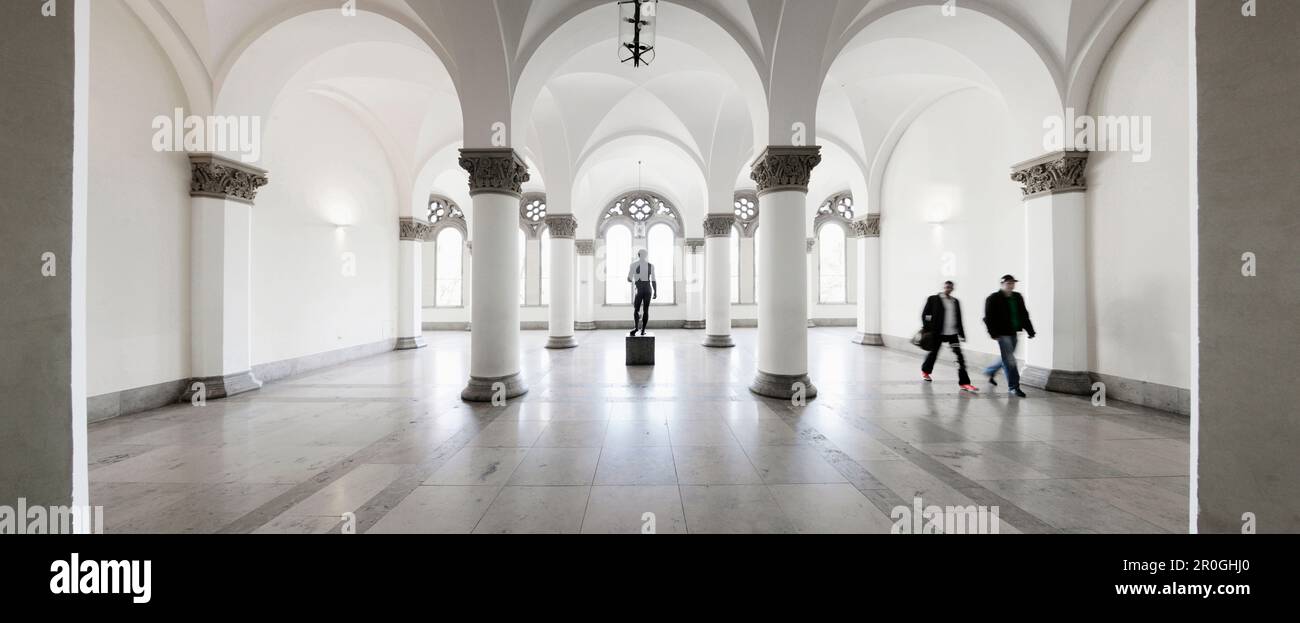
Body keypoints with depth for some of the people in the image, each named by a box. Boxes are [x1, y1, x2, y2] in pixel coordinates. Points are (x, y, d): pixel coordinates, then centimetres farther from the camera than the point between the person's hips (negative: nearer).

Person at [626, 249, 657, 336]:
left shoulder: (634, 265, -2)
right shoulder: (651, 265, 5)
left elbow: (629, 279, -1)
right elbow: (653, 280, 2)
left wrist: (633, 281, 22)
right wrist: (655, 292, 8)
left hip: (639, 290, -2)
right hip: (648, 289, 2)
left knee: (636, 310, 3)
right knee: (646, 310, 8)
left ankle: (636, 327, -20)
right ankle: (643, 330, 4)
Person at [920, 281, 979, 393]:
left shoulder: (956, 302, 12)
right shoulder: (933, 299, -1)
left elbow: (959, 319, 14)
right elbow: (925, 314, -1)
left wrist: (962, 334, 12)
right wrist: (927, 329, -7)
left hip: (953, 333, 3)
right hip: (938, 332, -3)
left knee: (959, 356, -6)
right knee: (933, 352, 10)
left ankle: (964, 383, -6)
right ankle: (925, 371, 37)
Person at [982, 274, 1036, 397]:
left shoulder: (1018, 297, 12)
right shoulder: (993, 299, -7)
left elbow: (1024, 315, 16)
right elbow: (988, 317, -10)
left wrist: (1030, 331, 11)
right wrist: (993, 333, -17)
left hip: (1014, 333, 7)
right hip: (1002, 333, -7)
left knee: (1007, 359, 16)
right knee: (1010, 360, -7)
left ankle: (990, 371, 39)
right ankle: (1013, 387, 0)